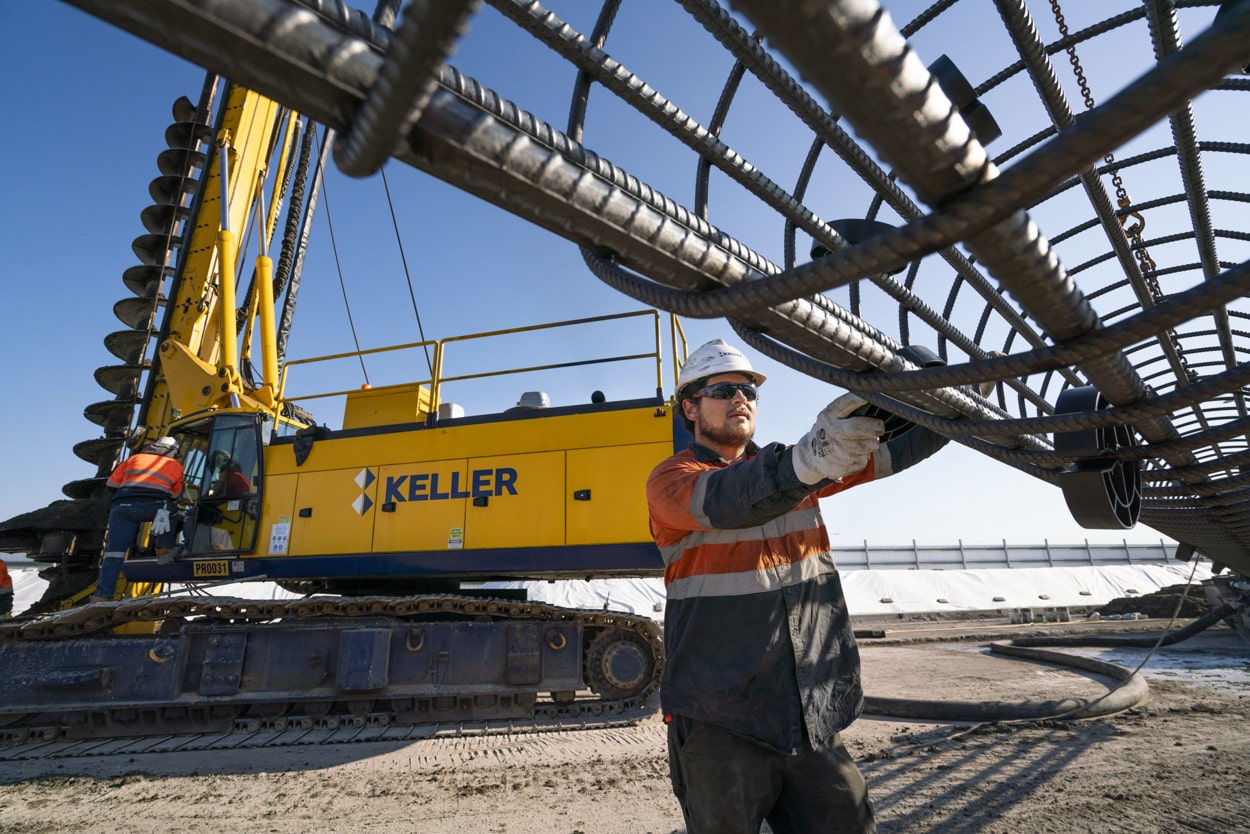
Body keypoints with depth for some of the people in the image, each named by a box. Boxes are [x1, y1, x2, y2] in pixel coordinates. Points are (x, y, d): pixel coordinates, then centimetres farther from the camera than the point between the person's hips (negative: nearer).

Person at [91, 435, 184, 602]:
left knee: (114, 551, 4)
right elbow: (175, 495, 27)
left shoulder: (135, 458, 29)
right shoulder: (176, 466, 25)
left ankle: (101, 597, -4)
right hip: (156, 505, -2)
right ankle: (164, 550, 19)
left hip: (123, 505, 2)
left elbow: (112, 484, 25)